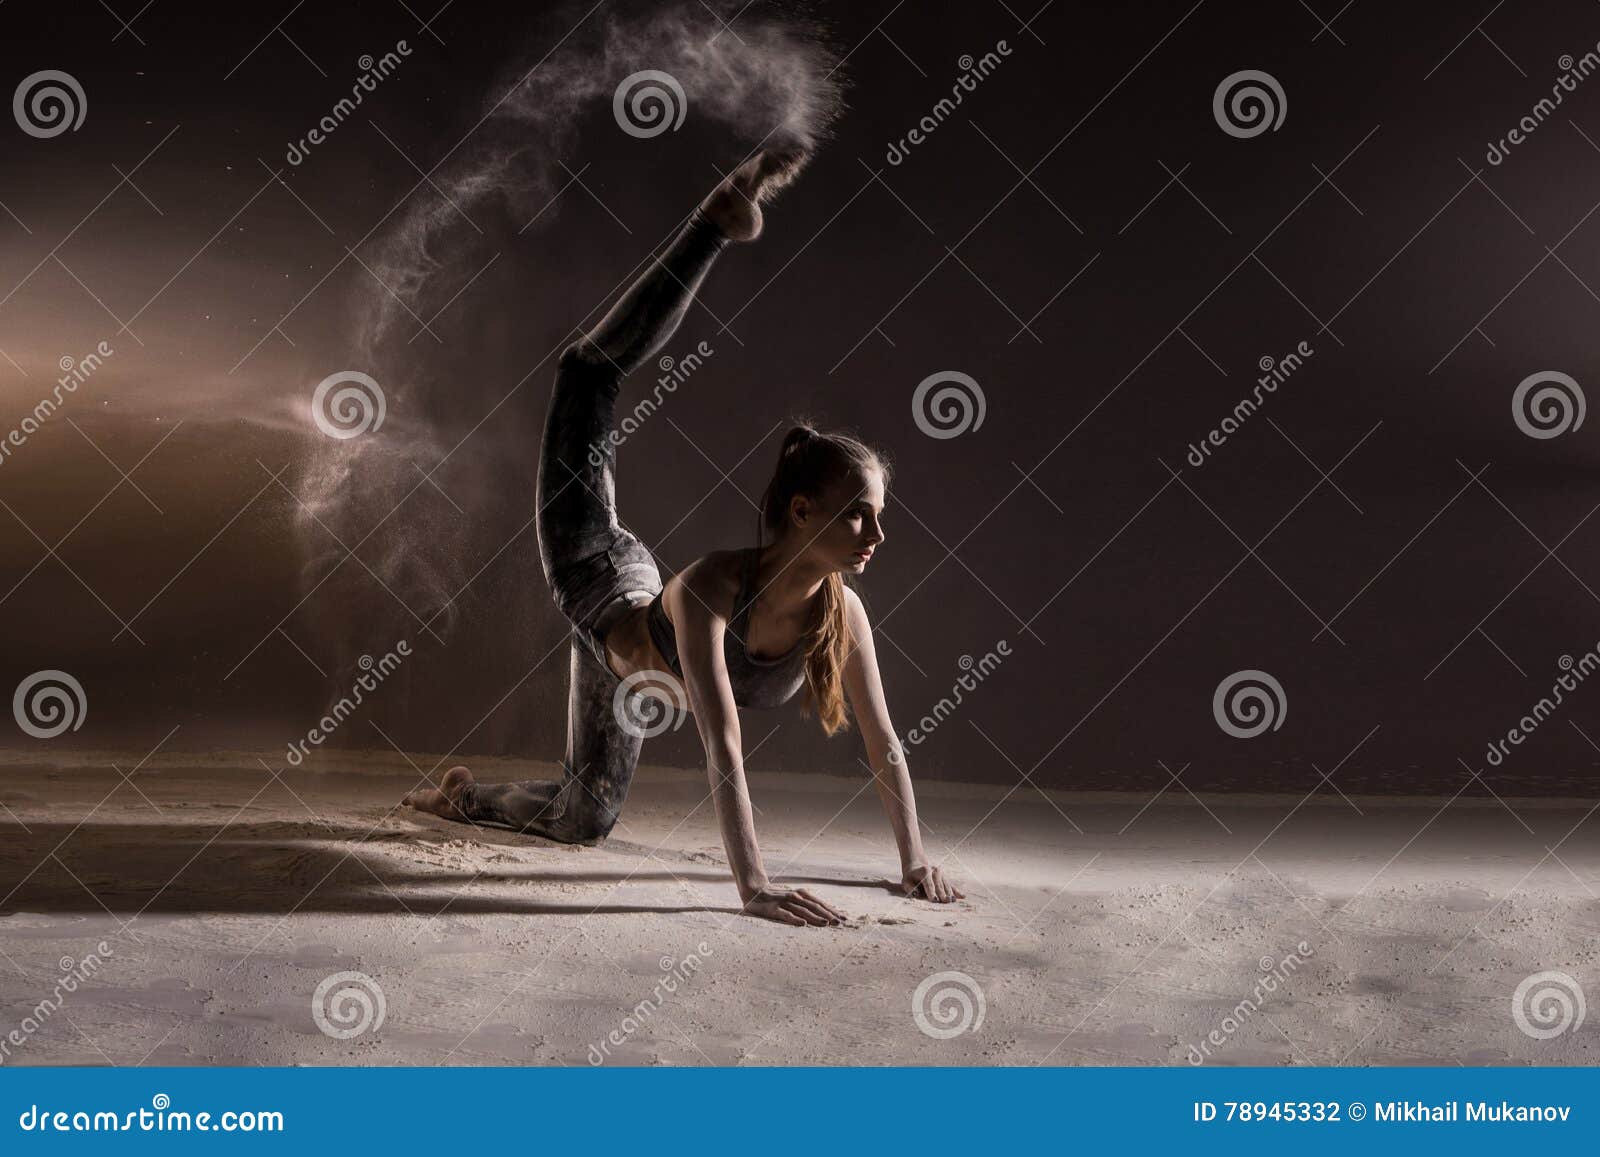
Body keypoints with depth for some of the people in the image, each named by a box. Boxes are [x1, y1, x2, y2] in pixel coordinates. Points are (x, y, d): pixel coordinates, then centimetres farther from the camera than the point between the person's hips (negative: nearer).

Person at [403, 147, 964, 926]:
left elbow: (884, 746, -21)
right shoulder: (713, 586, -47)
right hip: (600, 584, -4)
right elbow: (722, 743, -54)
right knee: (590, 374, -3)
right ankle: (721, 221, 1)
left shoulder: (842, 613, -32)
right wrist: (752, 887, -59)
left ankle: (464, 796, 46)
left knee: (582, 822, 15)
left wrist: (914, 861, -18)